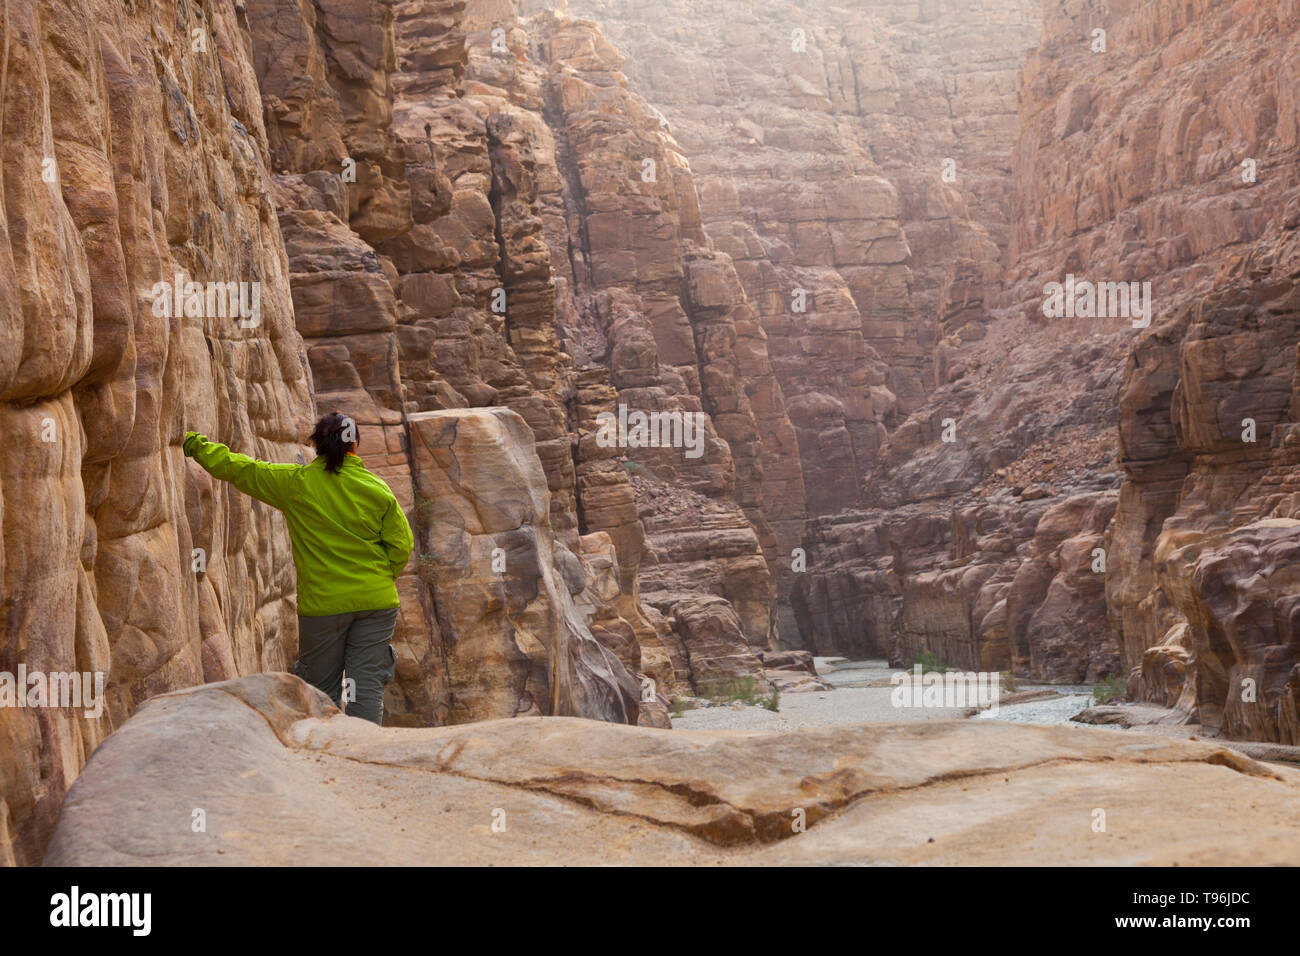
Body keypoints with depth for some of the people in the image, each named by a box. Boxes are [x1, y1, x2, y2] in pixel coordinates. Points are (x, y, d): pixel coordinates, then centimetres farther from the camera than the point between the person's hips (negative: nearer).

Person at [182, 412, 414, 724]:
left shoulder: (295, 483, -3)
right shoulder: (378, 488, 0)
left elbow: (236, 468, 5)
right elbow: (401, 545, 2)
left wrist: (195, 444, 18)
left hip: (323, 602, -1)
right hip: (376, 602, 1)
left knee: (322, 687, 12)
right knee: (367, 686, 2)